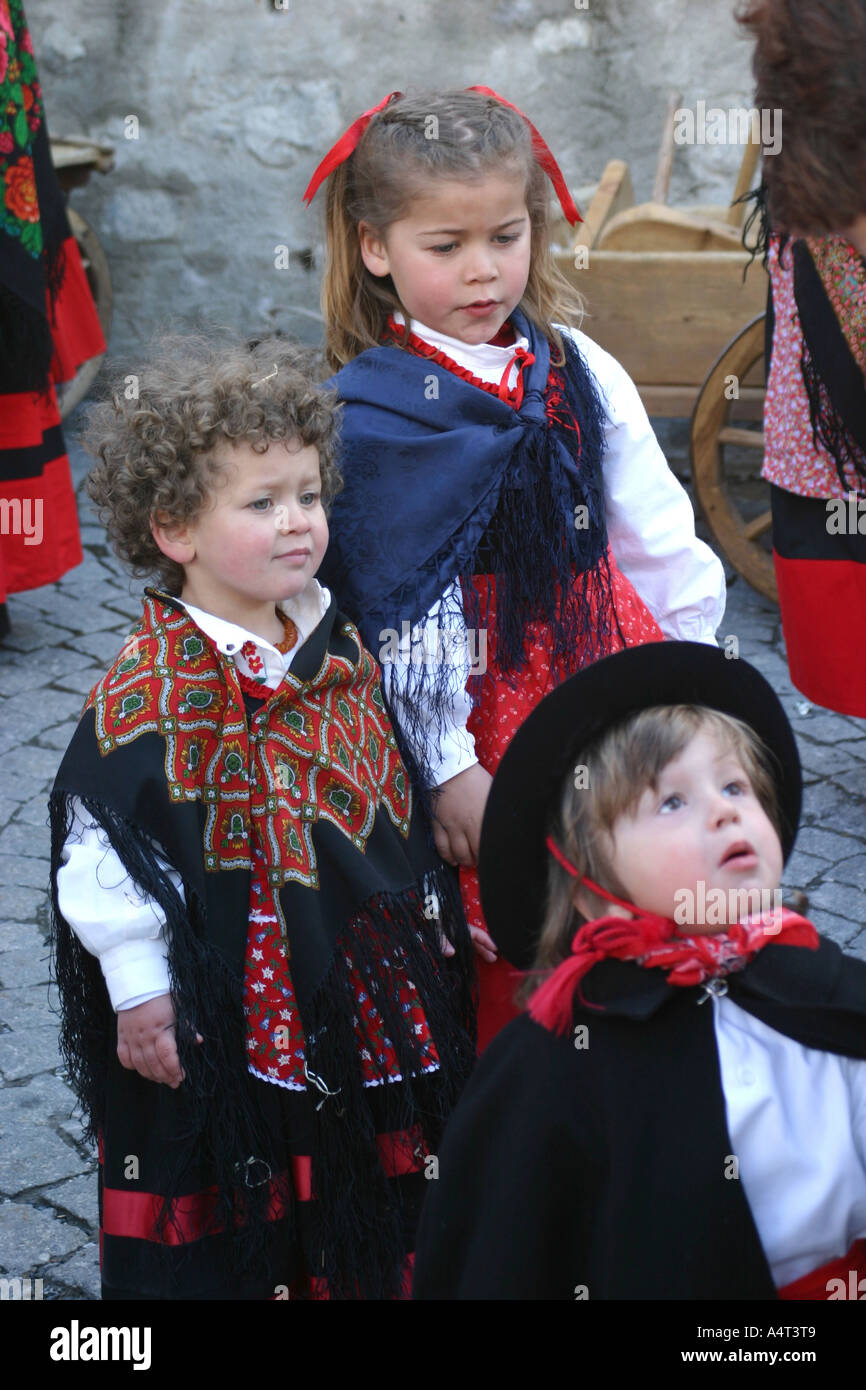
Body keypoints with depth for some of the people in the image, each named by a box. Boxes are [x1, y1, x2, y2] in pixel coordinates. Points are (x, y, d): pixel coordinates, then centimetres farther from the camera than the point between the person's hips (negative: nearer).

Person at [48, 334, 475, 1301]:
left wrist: (429, 910, 18)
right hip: (225, 1006, -6)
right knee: (227, 1227, 9)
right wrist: (142, 993, -17)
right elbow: (105, 846, -20)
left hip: (365, 993, 7)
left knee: (361, 1196, 20)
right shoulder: (149, 694, -21)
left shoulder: (331, 642, 2)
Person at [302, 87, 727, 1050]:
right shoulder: (367, 414, -12)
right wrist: (445, 763, -12)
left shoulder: (576, 370, 2)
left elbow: (655, 530, 9)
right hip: (478, 702, -4)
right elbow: (392, 608, -12)